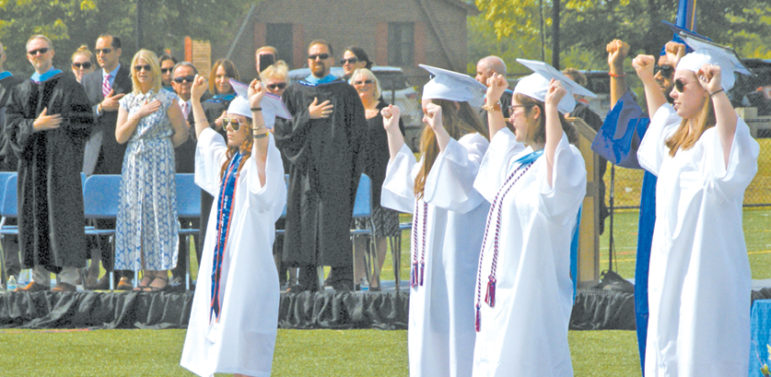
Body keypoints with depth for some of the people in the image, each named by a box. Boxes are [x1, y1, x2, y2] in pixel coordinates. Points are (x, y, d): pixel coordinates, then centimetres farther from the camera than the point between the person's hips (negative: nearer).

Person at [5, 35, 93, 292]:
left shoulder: (69, 86, 1)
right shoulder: (21, 91, 14)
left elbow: (82, 123, -3)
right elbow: (12, 126, 4)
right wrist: (35, 126, -13)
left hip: (60, 161, -5)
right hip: (32, 162, 5)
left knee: (62, 214, -7)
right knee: (34, 215, 2)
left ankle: (69, 277, -6)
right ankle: (40, 277, 5)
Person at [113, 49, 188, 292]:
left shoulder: (167, 99, -1)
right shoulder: (128, 101, 10)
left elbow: (181, 133, 0)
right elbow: (120, 136, 3)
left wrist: (160, 148, 1)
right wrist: (139, 115, -8)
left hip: (159, 162, -4)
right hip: (134, 163, 4)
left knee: (159, 210, -7)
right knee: (136, 213, 1)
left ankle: (162, 273, -4)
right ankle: (147, 272, 6)